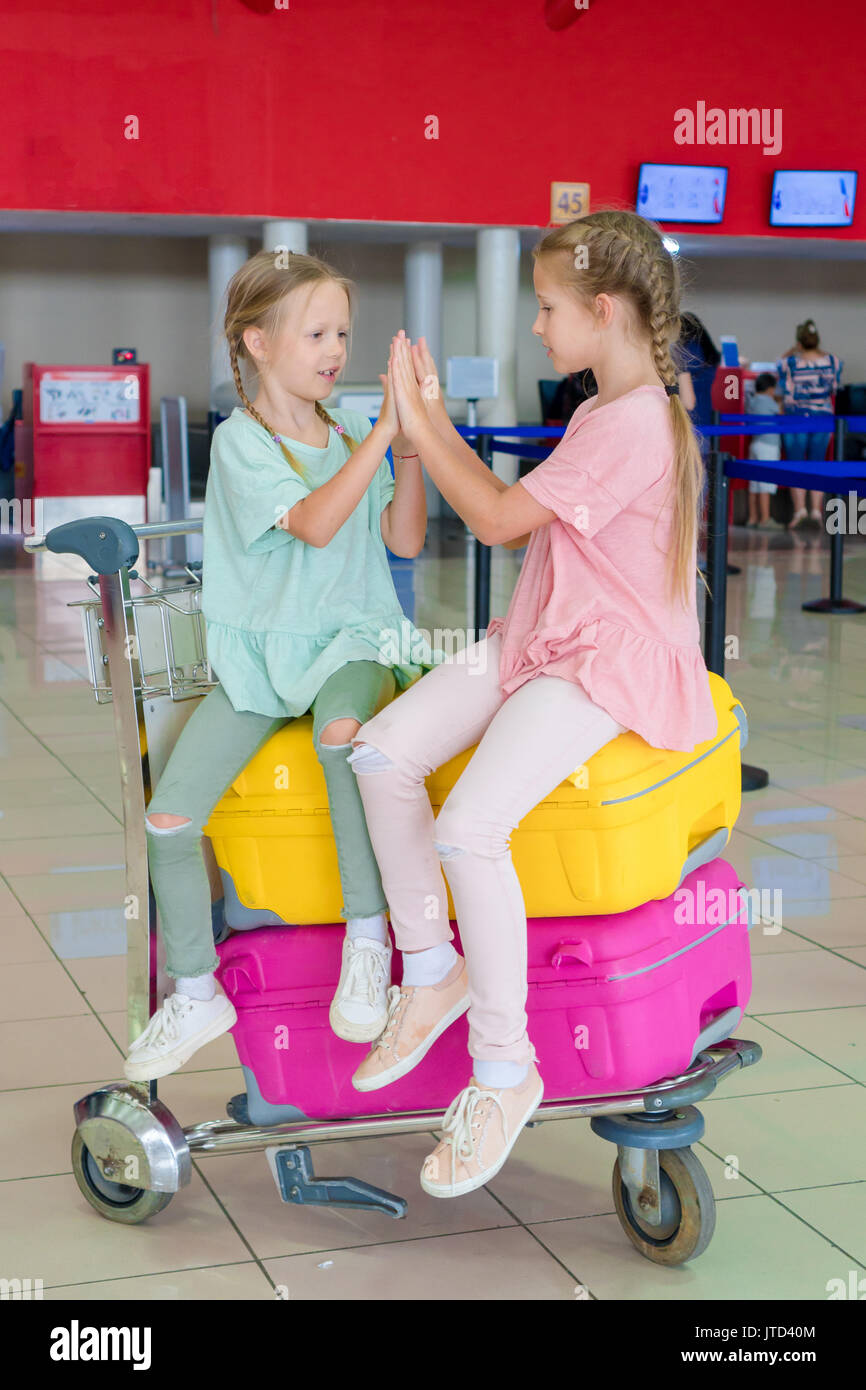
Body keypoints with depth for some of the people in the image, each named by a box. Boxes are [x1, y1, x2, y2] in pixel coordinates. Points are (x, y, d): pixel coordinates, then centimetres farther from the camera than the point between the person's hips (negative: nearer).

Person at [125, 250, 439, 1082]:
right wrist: (382, 432, -22)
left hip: (348, 638, 1)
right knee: (169, 817, -15)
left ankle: (367, 937, -25)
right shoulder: (241, 440, -5)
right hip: (258, 648, -1)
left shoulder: (349, 434, 10)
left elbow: (405, 538, 6)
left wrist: (409, 445, -6)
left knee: (342, 731, -37)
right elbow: (315, 522, -20)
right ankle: (194, 998, 7)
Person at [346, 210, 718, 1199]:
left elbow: (499, 521, -18)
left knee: (470, 827, -26)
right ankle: (433, 973, 7)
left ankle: (506, 1069, -11)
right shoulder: (605, 412, 15)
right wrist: (438, 423, 13)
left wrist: (415, 425, -8)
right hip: (541, 637, 10)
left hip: (605, 663, -10)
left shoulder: (634, 424, -19)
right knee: (382, 753, -7)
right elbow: (514, 519, 16)